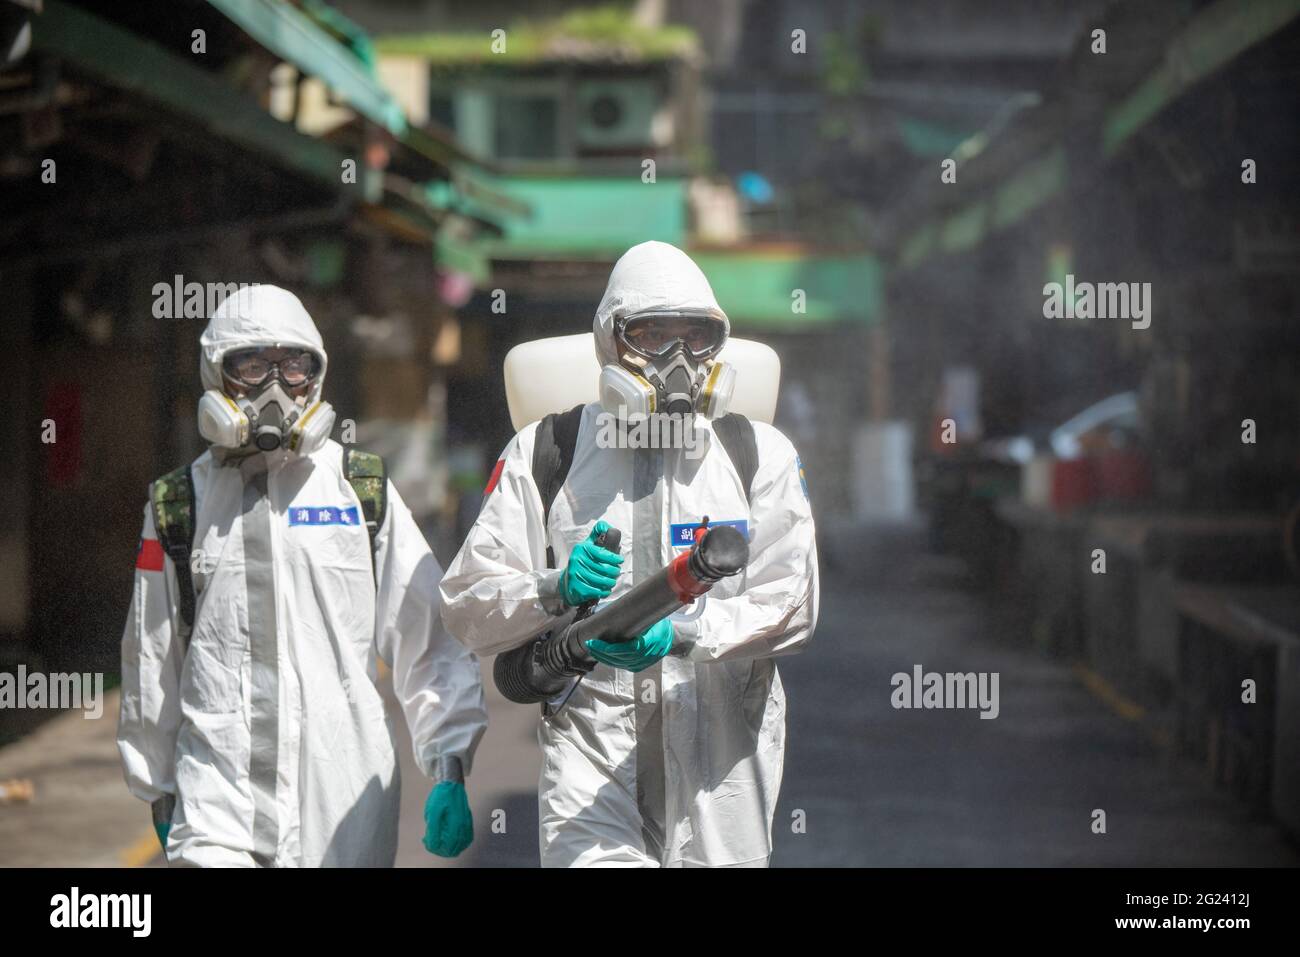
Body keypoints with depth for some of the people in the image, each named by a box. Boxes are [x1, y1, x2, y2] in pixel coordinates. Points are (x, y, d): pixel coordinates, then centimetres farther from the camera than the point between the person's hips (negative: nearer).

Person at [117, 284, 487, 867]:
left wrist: (450, 771, 0)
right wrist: (158, 793, 20)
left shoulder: (363, 490, 8)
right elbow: (151, 661, 17)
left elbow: (428, 638, 7)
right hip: (217, 795, 0)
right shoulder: (181, 505, 10)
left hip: (343, 797, 0)